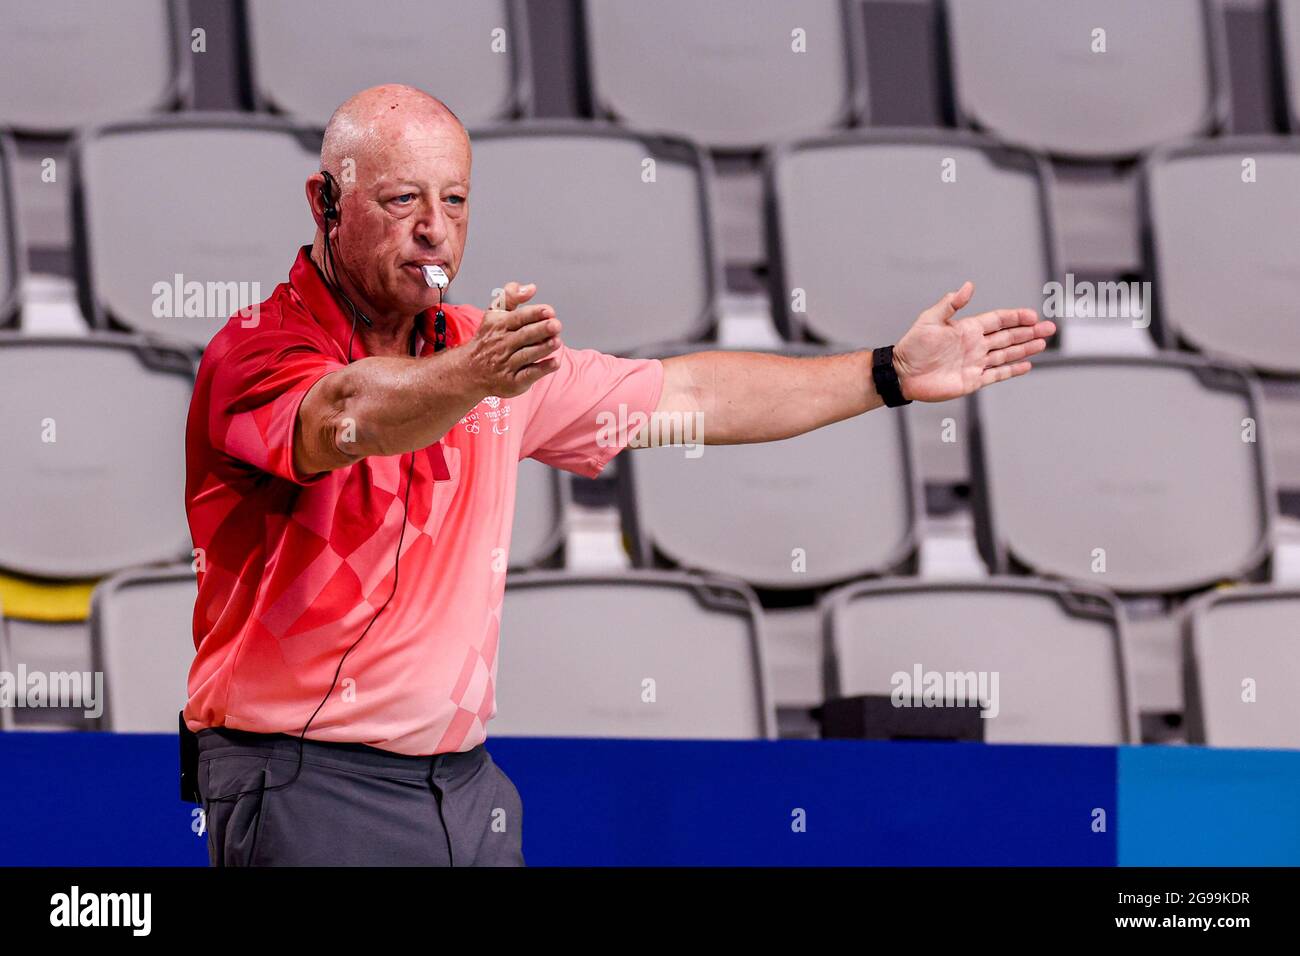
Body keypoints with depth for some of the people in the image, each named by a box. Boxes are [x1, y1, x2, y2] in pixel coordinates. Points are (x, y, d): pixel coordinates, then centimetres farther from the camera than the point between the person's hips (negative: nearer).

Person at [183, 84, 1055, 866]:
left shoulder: (496, 350, 12)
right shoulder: (257, 350, -11)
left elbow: (689, 397, 19)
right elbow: (346, 416, -34)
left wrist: (892, 376, 16)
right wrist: (470, 380, -54)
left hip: (468, 789, 7)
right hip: (306, 787, -7)